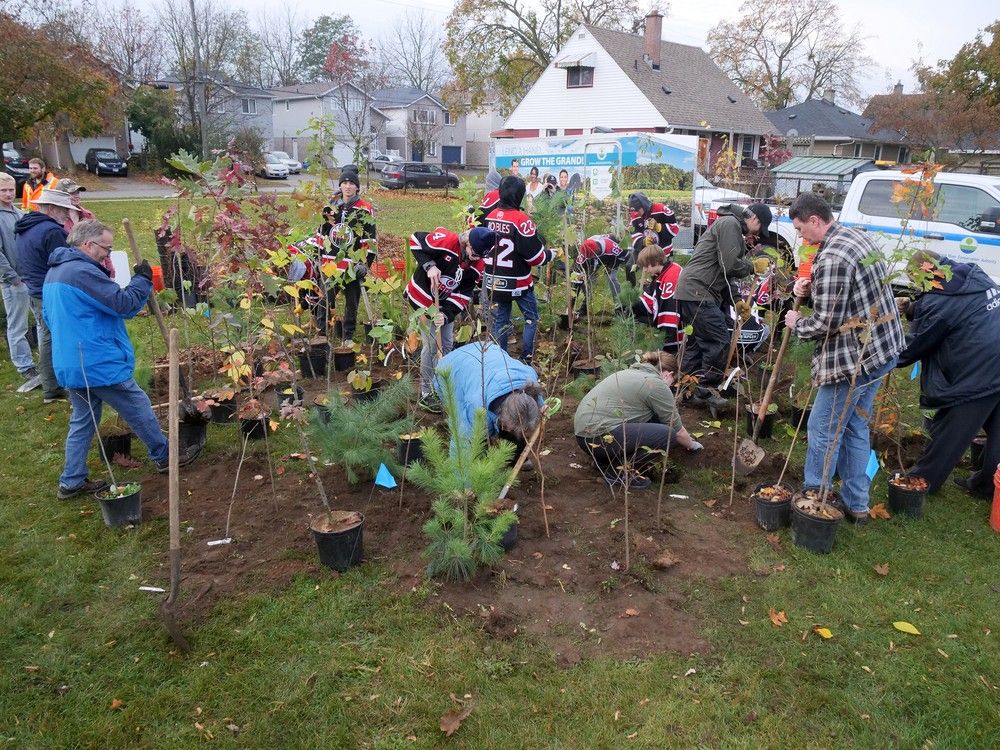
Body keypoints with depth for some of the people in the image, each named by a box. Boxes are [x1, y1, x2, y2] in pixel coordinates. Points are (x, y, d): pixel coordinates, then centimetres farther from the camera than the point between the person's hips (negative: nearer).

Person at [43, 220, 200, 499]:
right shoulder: (82, 271, -20)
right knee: (140, 410, 7)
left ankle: (71, 482, 20)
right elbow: (124, 304, -21)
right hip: (99, 363, -9)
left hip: (68, 365, 10)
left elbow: (51, 318, 24)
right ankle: (164, 457, 22)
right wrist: (143, 279, -6)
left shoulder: (54, 272, 13)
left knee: (82, 421, 16)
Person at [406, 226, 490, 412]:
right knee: (432, 344, -8)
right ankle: (426, 394, 5)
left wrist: (446, 314, -22)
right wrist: (429, 265, -28)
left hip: (445, 302, 7)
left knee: (447, 344, 14)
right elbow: (416, 240, -17)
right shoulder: (445, 241, -29)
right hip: (424, 297, -7)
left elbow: (463, 294, -9)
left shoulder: (476, 266, -11)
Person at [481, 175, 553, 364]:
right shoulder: (521, 220, -20)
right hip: (518, 282, -6)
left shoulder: (490, 216, -1)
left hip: (494, 281, 6)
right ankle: (526, 358, 12)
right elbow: (534, 254, -17)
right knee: (531, 317, 13)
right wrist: (550, 254, 1)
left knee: (501, 318, 17)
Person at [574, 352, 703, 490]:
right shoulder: (657, 385, -6)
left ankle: (606, 458, 14)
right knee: (667, 434, -9)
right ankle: (620, 471, -3)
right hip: (598, 438, -10)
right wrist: (692, 445, 21)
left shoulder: (634, 372, 21)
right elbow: (677, 430, 2)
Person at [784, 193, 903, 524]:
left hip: (853, 358, -10)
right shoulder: (859, 236, 9)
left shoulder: (832, 257, -22)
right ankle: (856, 504, 27)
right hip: (882, 349, 10)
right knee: (855, 427, 18)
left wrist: (797, 323, -1)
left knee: (823, 432, 3)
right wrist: (811, 288, 7)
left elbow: (826, 323, -20)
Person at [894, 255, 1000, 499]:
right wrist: (913, 308, 13)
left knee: (948, 432, 6)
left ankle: (922, 480, 20)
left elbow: (914, 346, -5)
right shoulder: (976, 274, 8)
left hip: (976, 377, -8)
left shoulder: (937, 302, -16)